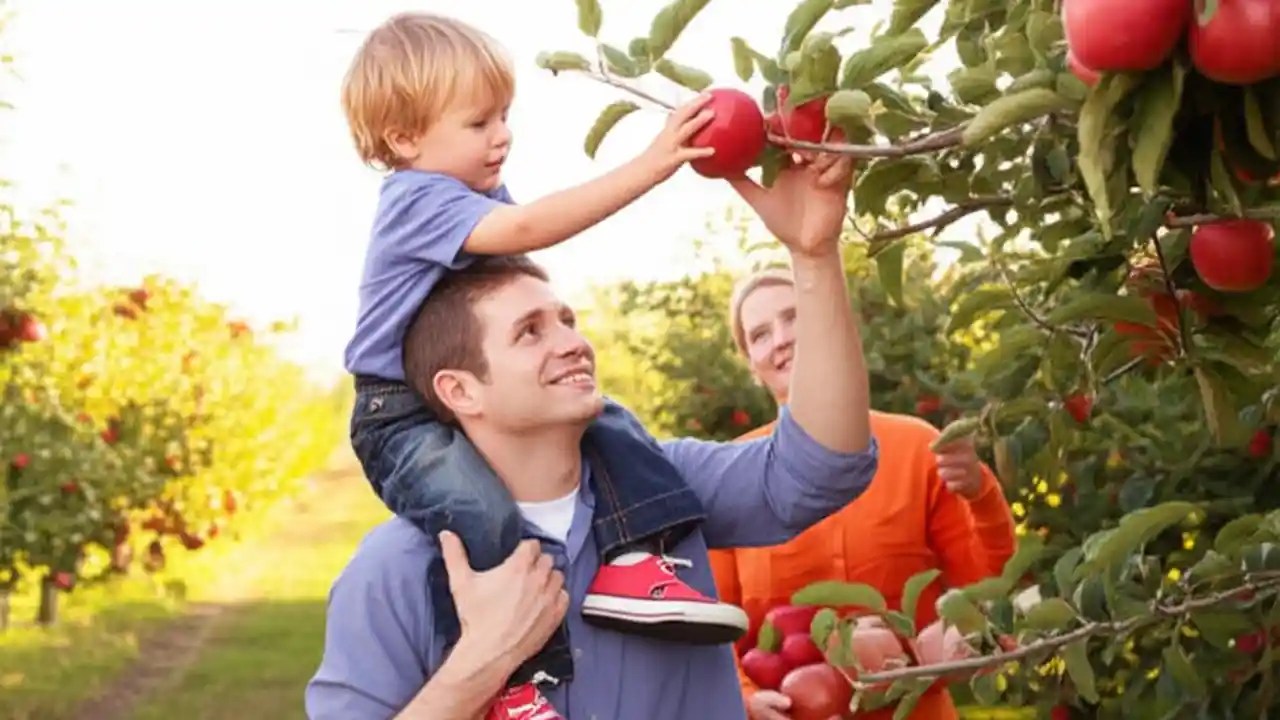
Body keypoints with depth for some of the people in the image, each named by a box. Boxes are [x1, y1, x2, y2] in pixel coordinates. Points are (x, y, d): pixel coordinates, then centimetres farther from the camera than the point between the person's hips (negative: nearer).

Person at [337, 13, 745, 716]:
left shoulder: (481, 199, 11)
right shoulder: (418, 202, -20)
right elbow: (528, 226, -34)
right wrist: (650, 163, -39)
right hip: (405, 420, -9)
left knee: (607, 424, -4)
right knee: (484, 511, -33)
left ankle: (626, 561, -18)